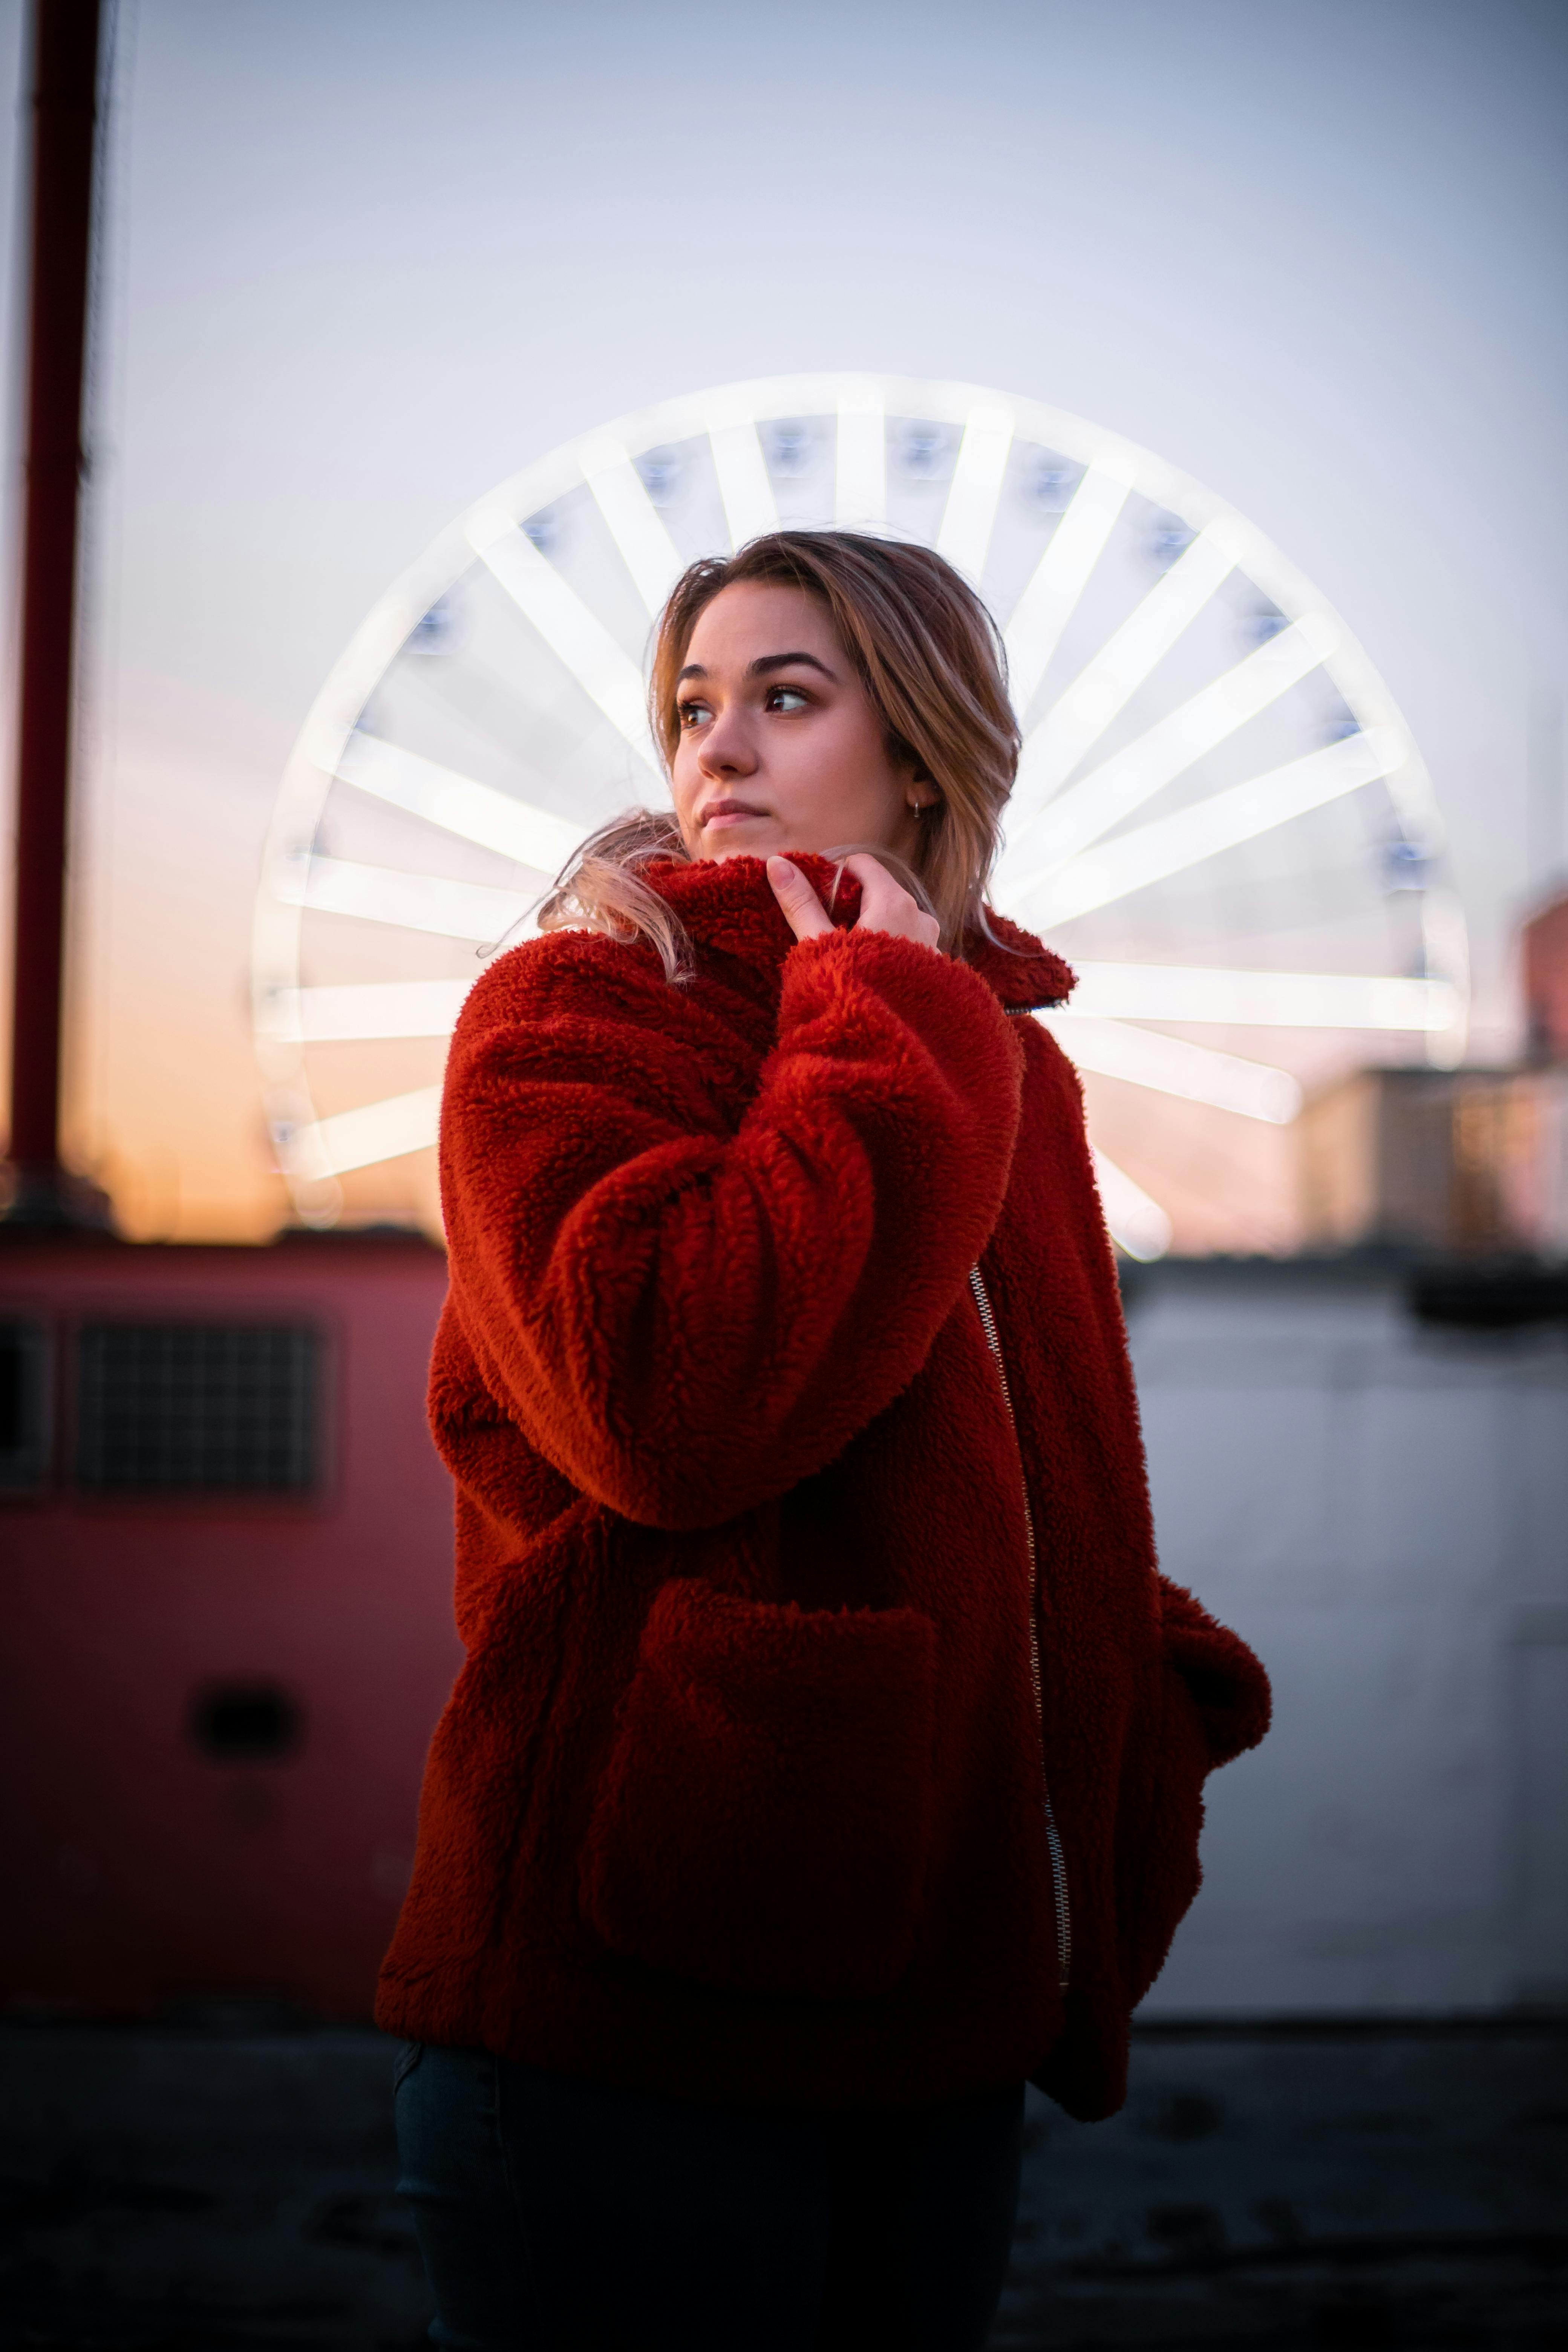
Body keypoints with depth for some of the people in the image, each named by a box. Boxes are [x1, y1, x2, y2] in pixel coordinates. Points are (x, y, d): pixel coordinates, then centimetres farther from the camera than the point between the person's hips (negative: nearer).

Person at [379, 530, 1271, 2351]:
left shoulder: (1007, 1069, 13)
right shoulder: (566, 1016, -7)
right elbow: (672, 1408, -26)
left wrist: (1159, 1691, 3)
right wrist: (886, 1034, -17)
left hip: (949, 2012, 7)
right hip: (631, 2011, -6)